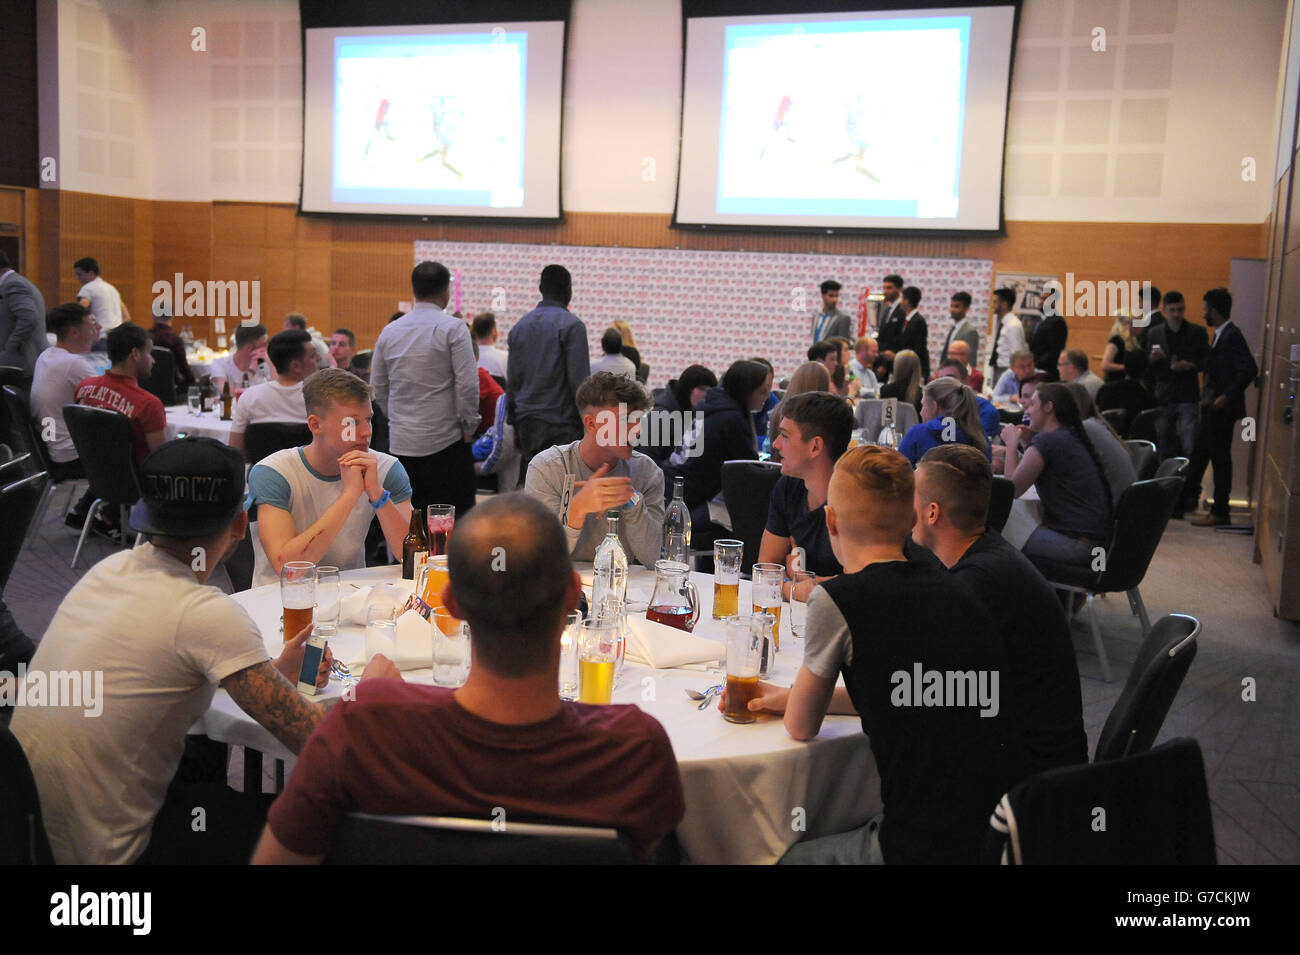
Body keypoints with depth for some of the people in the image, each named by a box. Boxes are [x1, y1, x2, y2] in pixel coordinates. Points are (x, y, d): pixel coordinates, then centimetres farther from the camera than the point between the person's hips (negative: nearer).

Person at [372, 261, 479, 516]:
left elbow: (378, 388, 14)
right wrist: (469, 427, -1)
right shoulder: (453, 328, -8)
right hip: (444, 441, -5)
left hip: (401, 443, 5)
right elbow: (467, 384, -12)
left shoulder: (389, 331, 9)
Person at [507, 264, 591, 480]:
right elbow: (579, 380, -12)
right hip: (561, 424, -6)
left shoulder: (520, 326, 12)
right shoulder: (571, 325, -8)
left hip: (527, 423, 6)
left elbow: (512, 380, 15)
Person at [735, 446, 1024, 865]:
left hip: (929, 846, -7)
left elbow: (801, 725, -1)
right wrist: (790, 696, 24)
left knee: (787, 855, 17)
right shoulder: (951, 587, 5)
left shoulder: (836, 600, -15)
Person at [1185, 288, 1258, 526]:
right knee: (1198, 455, 16)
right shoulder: (1220, 335, 12)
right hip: (1212, 409, 9)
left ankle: (1220, 513, 6)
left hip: (1222, 410, -9)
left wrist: (1227, 396, -24)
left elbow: (1250, 370, -26)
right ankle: (1187, 498, 26)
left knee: (1220, 459, -2)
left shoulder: (1232, 336, -18)